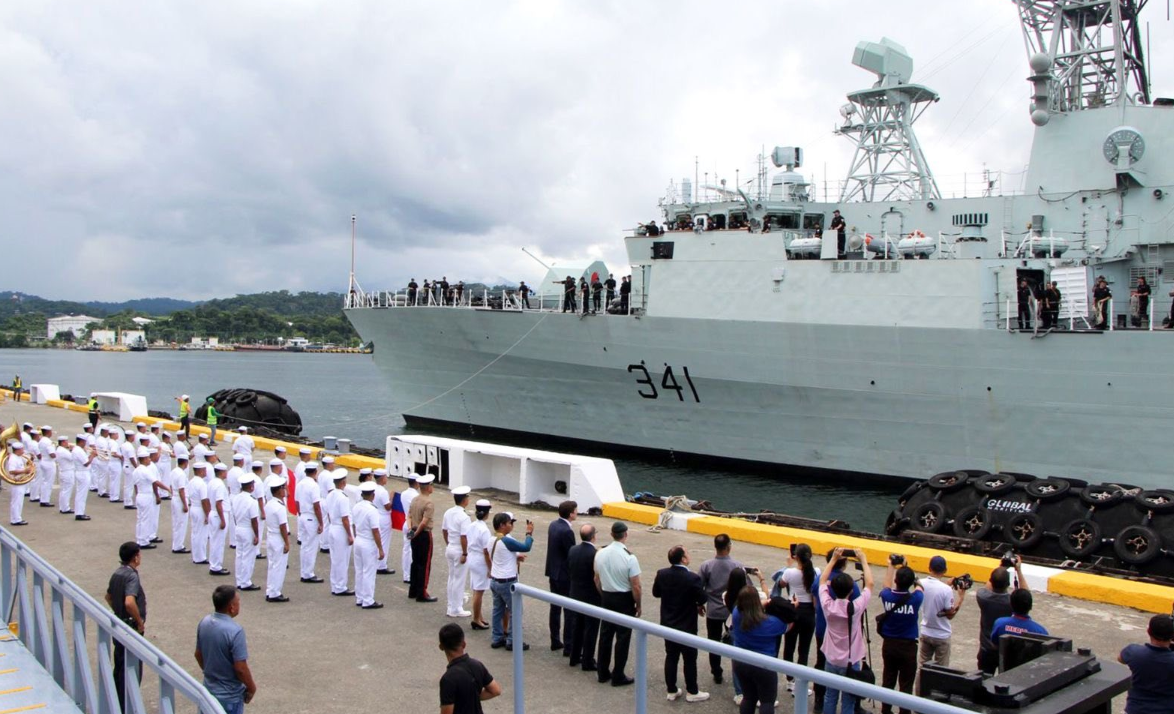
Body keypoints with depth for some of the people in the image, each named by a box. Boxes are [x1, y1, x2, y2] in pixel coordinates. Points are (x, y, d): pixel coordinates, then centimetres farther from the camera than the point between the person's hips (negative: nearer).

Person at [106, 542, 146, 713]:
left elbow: (108, 597, 21)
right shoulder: (132, 576, -23)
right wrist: (140, 621, -23)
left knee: (120, 667, 19)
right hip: (131, 629, -9)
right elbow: (129, 602, -36)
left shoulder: (117, 573, 6)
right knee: (132, 671, 1)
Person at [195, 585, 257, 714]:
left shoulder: (204, 622, -6)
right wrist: (252, 687, -8)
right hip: (230, 695, -7)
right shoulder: (235, 631, -29)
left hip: (209, 689, 7)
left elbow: (198, 654, 8)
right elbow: (240, 668, -24)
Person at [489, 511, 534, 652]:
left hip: (494, 580, 9)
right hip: (507, 582, -8)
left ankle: (497, 638, 22)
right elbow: (526, 547, -20)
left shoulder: (493, 540, 6)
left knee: (498, 610, 16)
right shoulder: (506, 541, -22)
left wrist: (515, 557, 11)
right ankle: (512, 641, 7)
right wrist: (529, 533, -7)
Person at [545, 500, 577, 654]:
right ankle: (568, 647, 4)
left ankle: (555, 641, 26)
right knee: (570, 612, 0)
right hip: (565, 575, -9)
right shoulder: (567, 531, -24)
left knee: (555, 607, 17)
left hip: (553, 572, 9)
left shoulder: (553, 524, 4)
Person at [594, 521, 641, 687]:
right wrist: (638, 605, -2)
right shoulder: (629, 558, -20)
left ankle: (603, 673, 24)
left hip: (607, 598, 5)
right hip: (625, 600, -5)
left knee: (605, 635, 15)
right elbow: (635, 586, -17)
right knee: (622, 638, 6)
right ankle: (618, 676, 12)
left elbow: (597, 579, 7)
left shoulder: (600, 554, -4)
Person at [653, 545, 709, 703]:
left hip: (667, 624, 5)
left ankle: (672, 691, 26)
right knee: (690, 659, 11)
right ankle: (692, 692, 24)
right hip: (687, 626, -5)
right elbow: (703, 598, -16)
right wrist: (696, 603, 6)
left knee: (671, 657, 16)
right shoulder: (692, 578, -26)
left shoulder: (661, 574, -10)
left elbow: (656, 593, 4)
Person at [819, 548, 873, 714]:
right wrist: (863, 560, 3)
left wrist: (833, 559, 7)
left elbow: (822, 581, 6)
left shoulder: (828, 606, -11)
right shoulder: (856, 607, -18)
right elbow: (869, 584, -4)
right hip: (851, 662, -3)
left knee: (830, 697, 15)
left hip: (831, 660, 3)